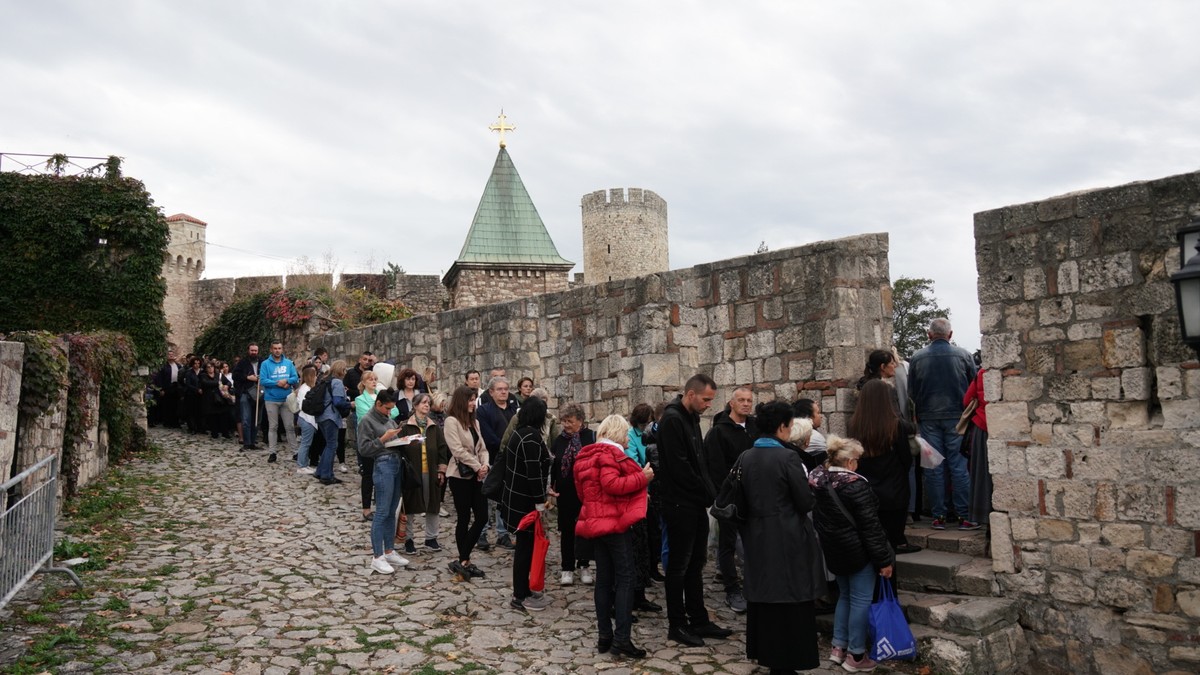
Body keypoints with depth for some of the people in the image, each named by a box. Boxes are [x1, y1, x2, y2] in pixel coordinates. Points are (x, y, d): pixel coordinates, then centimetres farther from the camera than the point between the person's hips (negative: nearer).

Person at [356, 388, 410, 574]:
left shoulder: (389, 419, 16)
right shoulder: (367, 421, -5)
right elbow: (363, 448, -10)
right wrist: (383, 439, -15)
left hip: (397, 463, 8)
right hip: (383, 465, -8)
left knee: (392, 511, 13)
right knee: (382, 512, -5)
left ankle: (389, 551, 22)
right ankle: (377, 558, 2)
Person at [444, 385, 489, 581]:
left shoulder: (474, 422, 14)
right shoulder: (451, 421, -9)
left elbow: (482, 447, 11)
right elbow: (458, 450, -16)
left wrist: (485, 464, -7)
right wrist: (477, 467, -14)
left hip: (476, 476, 7)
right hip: (460, 475, -7)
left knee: (482, 517, 1)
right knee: (464, 518, 1)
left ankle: (464, 560, 11)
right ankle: (464, 561, 14)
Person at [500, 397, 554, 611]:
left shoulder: (519, 433, 11)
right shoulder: (531, 437, -19)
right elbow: (534, 471, -24)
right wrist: (540, 502, -21)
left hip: (517, 497, 10)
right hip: (525, 501, -10)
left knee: (525, 544, 16)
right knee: (526, 546, -1)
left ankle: (523, 591, 25)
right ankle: (520, 597, 7)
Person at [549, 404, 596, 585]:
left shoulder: (591, 437, -8)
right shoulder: (560, 440, 4)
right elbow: (552, 466, 8)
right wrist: (550, 486, -2)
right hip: (565, 494, 3)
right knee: (566, 530, 10)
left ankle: (583, 566, 24)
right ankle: (567, 568, 21)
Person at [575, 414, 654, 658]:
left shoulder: (587, 455, 15)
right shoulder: (610, 453, -13)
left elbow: (583, 490, 21)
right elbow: (612, 484, -25)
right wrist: (641, 477, -19)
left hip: (595, 522, 9)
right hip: (615, 522, -9)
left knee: (604, 579, 11)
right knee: (626, 577, -6)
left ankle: (604, 635, 15)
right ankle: (622, 638, -9)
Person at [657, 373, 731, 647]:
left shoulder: (691, 418, 12)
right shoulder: (672, 419, -17)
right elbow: (679, 467, -22)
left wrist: (709, 491, 4)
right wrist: (707, 491, -13)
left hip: (697, 504, 9)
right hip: (680, 504, -9)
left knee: (696, 563, 15)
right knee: (679, 566, 2)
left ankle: (699, 620, 26)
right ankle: (676, 625, 14)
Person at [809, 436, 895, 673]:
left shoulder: (817, 481, 0)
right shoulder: (855, 485, -23)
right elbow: (869, 526, -20)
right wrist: (883, 559, -13)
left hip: (833, 549, 7)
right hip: (858, 550, -7)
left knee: (845, 595, 21)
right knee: (861, 600, 4)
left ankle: (838, 647, 25)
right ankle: (855, 656, 12)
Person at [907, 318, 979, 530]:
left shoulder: (917, 358, 0)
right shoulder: (964, 355, -2)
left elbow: (911, 393, 3)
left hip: (928, 419, 1)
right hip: (956, 417, -1)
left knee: (933, 468, 5)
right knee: (959, 466, 3)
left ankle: (938, 516, 9)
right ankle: (964, 516, 5)